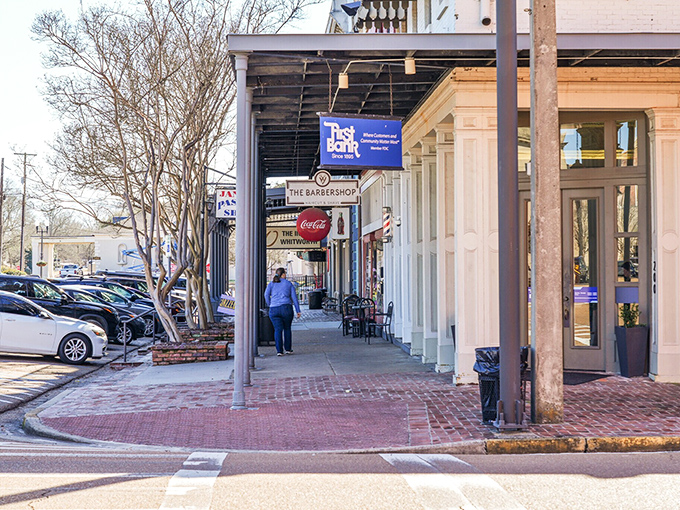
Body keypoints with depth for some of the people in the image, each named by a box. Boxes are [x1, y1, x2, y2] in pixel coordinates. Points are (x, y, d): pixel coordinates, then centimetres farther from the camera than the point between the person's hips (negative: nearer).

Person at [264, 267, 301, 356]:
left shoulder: (271, 284, 11)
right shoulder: (289, 284, 9)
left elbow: (266, 294, -4)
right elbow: (294, 297, 4)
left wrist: (269, 305, 8)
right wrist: (298, 311, 5)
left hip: (274, 309, 1)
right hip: (286, 308, -1)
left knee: (278, 330, 1)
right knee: (287, 328, 16)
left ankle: (279, 350, -9)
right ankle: (288, 349, 18)